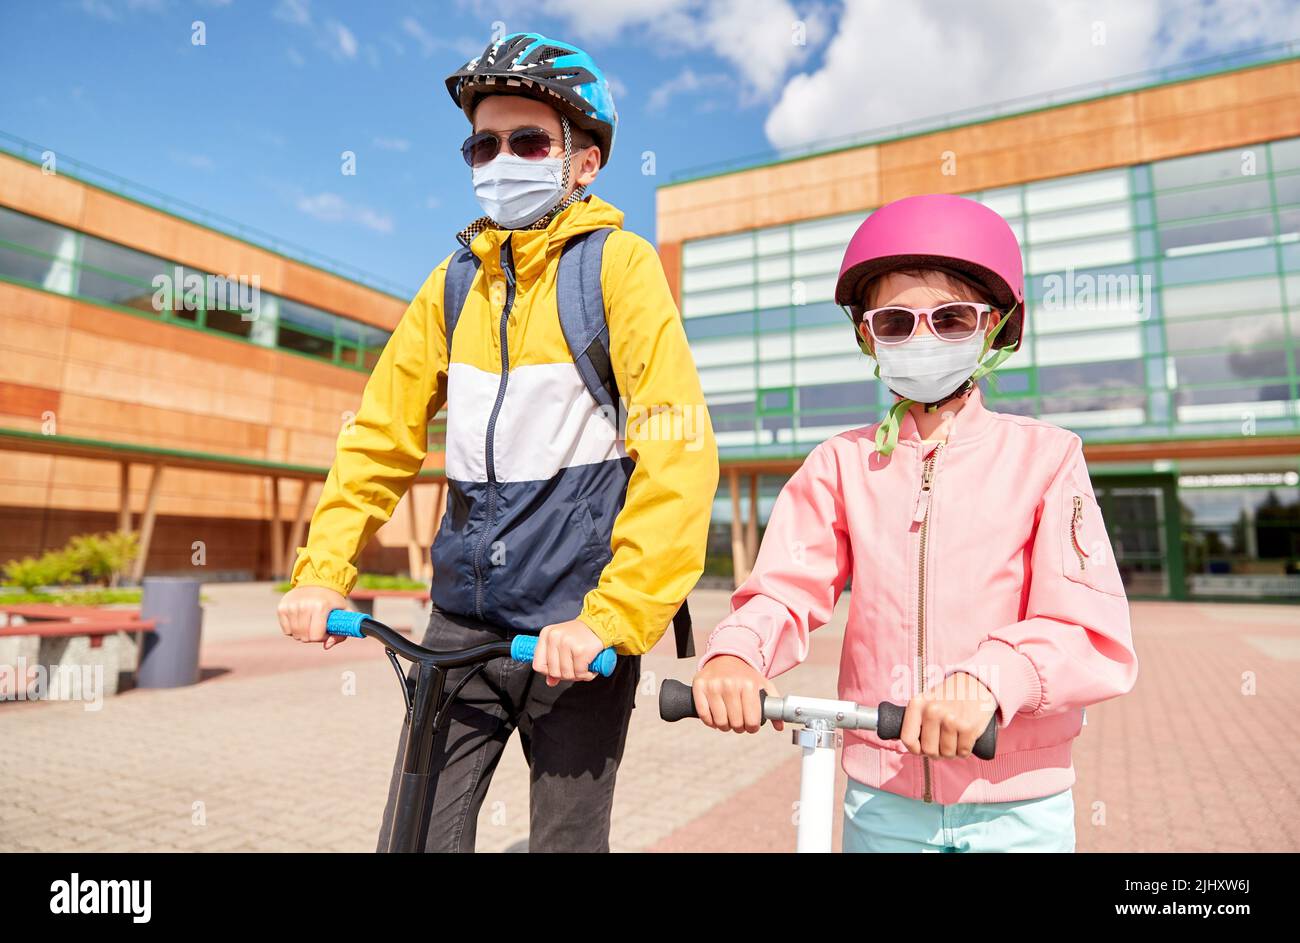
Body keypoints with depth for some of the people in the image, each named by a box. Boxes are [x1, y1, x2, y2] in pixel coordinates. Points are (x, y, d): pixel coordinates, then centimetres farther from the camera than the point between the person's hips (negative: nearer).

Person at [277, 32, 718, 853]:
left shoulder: (616, 263, -5)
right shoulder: (454, 281, 9)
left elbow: (679, 451, -15)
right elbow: (381, 435, 10)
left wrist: (612, 616, -21)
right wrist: (323, 570, 0)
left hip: (575, 635, -4)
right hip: (463, 620, 4)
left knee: (567, 836, 11)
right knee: (415, 835, 9)